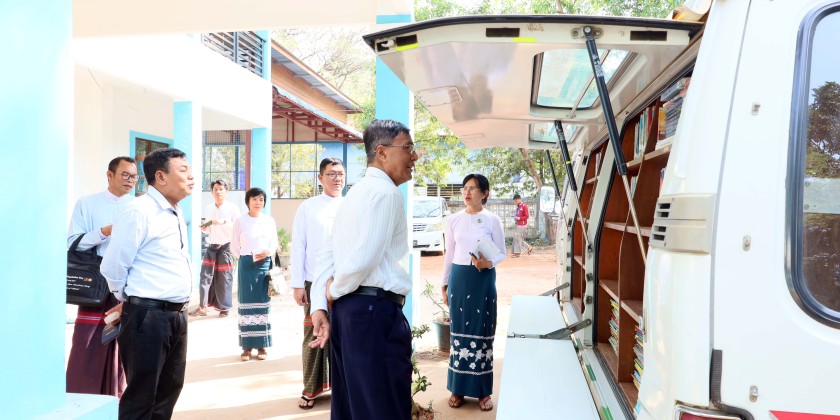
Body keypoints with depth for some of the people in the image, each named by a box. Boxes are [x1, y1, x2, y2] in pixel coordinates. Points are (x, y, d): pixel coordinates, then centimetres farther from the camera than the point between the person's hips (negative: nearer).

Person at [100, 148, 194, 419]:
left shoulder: (177, 213, 13)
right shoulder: (138, 212, -15)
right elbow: (113, 267, -12)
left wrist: (179, 305, 16)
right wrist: (132, 300, 2)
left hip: (177, 314, 8)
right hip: (148, 315, -8)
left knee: (170, 389, 19)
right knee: (141, 396, 3)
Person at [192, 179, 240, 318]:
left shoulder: (232, 208, -5)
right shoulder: (208, 209, 11)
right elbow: (207, 228, 19)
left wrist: (224, 222, -24)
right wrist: (204, 228, -3)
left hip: (226, 246, -4)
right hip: (212, 246, 4)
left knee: (224, 277, 1)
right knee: (206, 275, -2)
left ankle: (224, 308, 10)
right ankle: (202, 306, 2)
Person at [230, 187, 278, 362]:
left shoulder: (269, 221, 4)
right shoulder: (240, 221, 1)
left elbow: (274, 244, 8)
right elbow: (234, 246, 6)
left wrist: (268, 252, -10)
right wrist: (246, 257, -3)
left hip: (265, 265, 1)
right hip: (246, 265, -1)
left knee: (263, 304, 3)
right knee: (246, 304, 0)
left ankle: (262, 345, 9)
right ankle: (247, 346, 5)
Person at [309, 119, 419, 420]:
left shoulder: (357, 192, 18)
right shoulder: (386, 192, -11)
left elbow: (327, 254, 15)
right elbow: (363, 260, -20)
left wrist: (320, 305, 8)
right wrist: (334, 292, -3)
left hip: (347, 308, 10)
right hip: (375, 310, -10)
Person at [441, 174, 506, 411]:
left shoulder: (492, 220, -2)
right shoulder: (454, 220, 5)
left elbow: (501, 253, 1)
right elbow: (449, 254, 10)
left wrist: (488, 263, -20)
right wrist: (444, 283, 12)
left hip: (483, 279, -2)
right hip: (459, 278, 2)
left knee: (482, 332, 2)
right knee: (459, 330, 6)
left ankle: (483, 390, 13)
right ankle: (458, 388, 16)